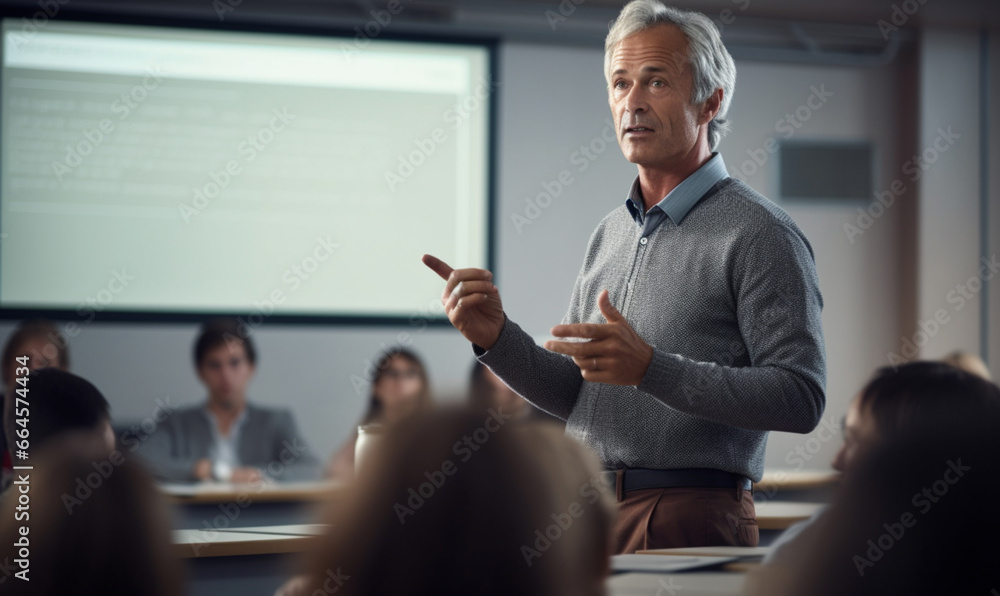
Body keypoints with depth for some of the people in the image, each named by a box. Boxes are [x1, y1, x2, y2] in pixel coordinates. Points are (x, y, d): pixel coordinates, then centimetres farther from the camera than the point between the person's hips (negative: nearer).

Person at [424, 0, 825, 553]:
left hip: (687, 525, -6)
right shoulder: (611, 232, 15)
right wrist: (497, 338, -1)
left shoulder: (759, 234, -8)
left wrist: (651, 368, -24)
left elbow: (801, 398, -17)